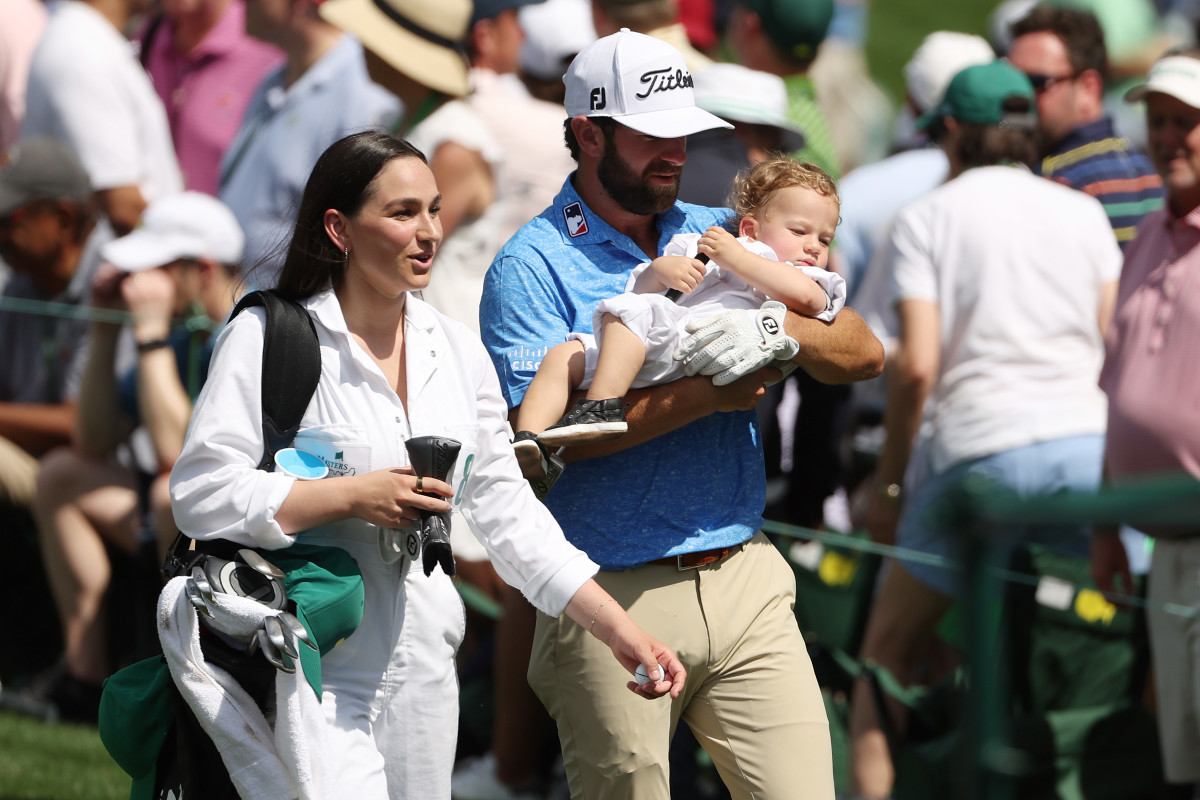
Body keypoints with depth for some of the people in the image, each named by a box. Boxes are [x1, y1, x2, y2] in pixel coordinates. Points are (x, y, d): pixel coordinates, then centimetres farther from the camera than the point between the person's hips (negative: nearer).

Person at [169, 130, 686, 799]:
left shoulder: (458, 351, 11)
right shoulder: (266, 339, -6)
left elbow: (508, 511, 14)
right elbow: (200, 494, -12)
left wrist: (616, 627, 7)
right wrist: (353, 497, -15)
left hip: (423, 677, 6)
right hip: (312, 677, -6)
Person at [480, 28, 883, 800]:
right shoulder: (533, 266, -3)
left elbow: (863, 352, 8)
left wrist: (779, 329, -14)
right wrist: (705, 396, -19)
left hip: (745, 579, 4)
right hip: (613, 594, -4)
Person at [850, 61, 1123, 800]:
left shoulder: (927, 218, 5)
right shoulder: (1083, 212, 14)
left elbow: (916, 365, -3)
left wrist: (888, 482, 4)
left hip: (984, 447, -2)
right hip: (1090, 443, 2)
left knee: (891, 644, 10)